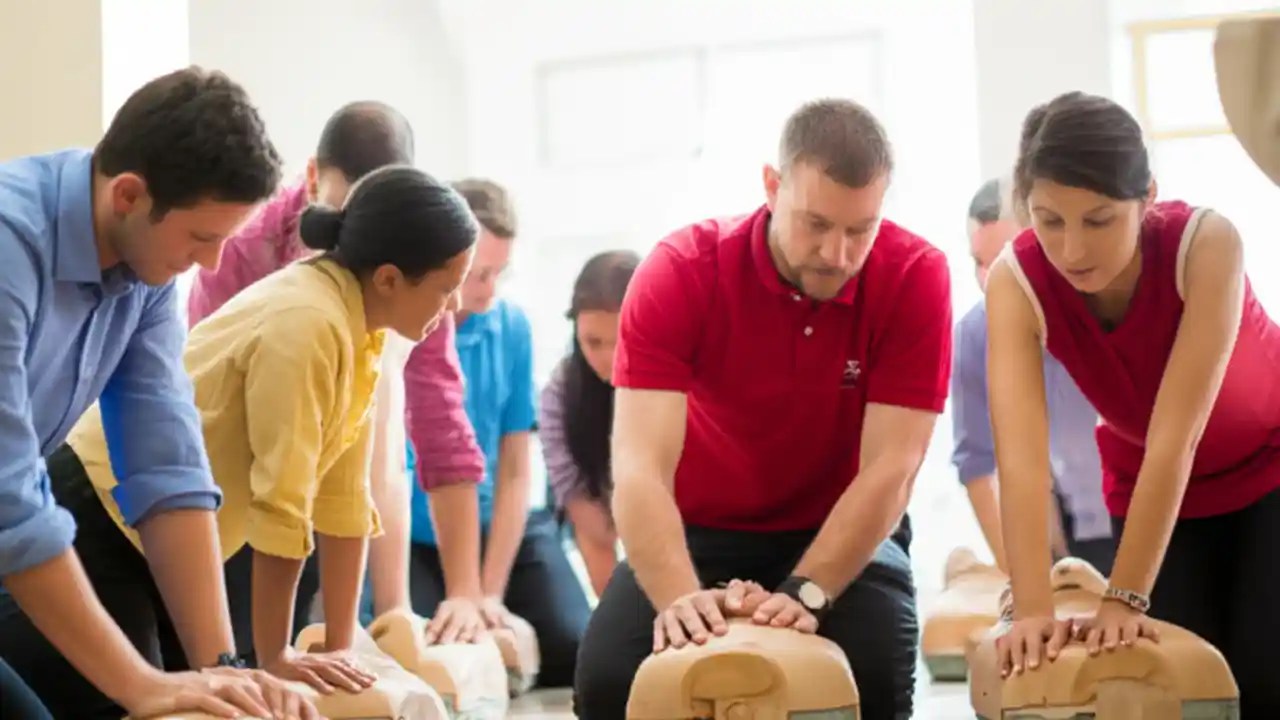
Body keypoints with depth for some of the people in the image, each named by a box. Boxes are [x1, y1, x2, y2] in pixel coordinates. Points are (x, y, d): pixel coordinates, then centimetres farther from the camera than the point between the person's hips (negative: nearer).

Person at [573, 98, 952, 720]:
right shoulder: (679, 272, -20)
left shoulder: (916, 276, -19)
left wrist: (805, 594, -35)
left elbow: (889, 468, -22)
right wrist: (680, 597, -46)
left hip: (847, 535, 0)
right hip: (698, 531, 0)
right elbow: (640, 466, -29)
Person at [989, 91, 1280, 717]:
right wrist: (1032, 608, -48)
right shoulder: (1016, 281, -27)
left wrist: (1125, 598, -40)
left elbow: (1175, 436, -37)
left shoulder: (1206, 243, -33)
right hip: (1148, 492, 2)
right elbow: (1021, 456, -37)